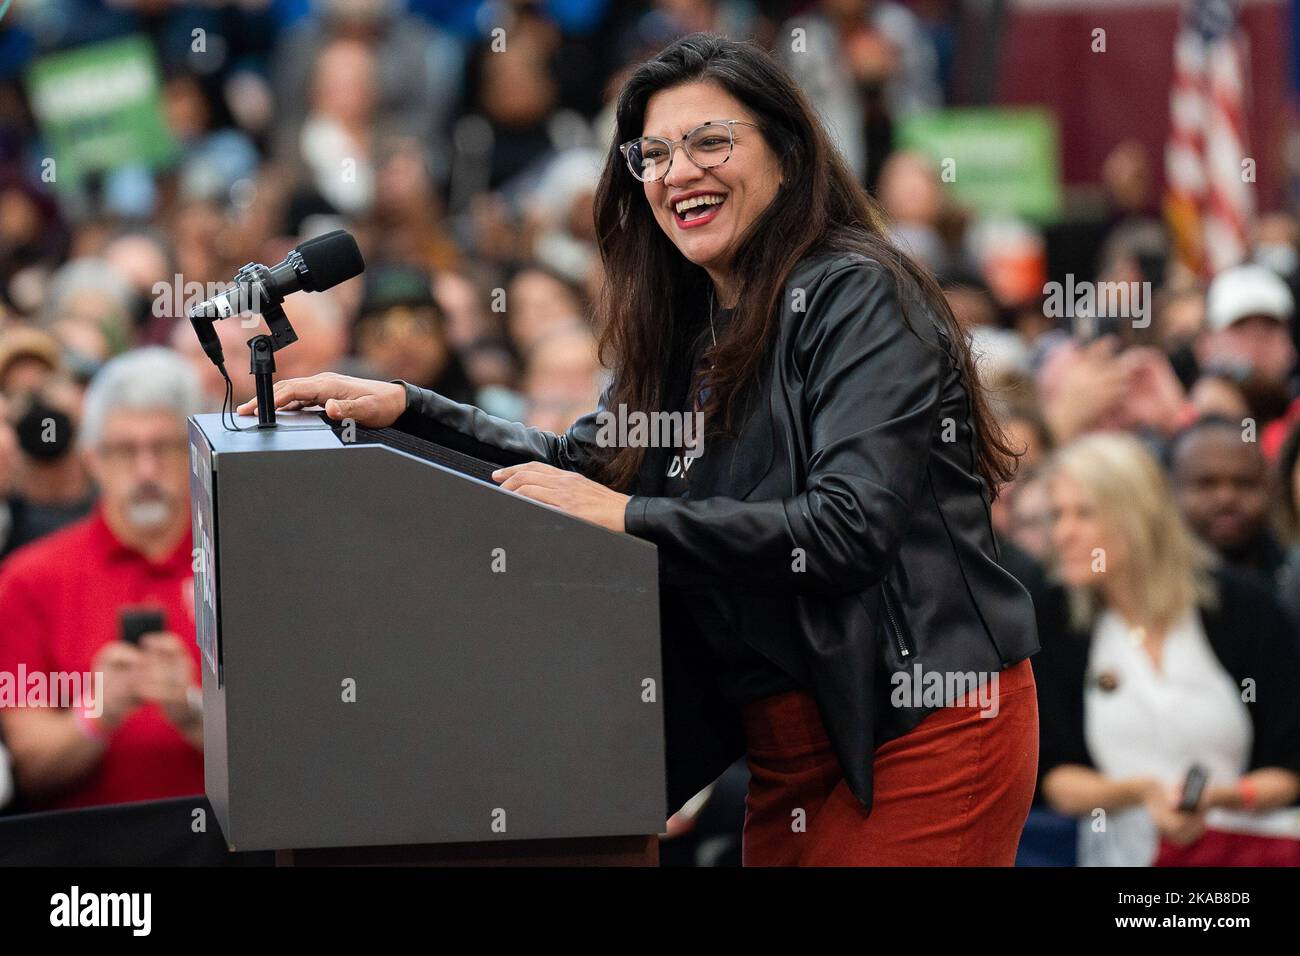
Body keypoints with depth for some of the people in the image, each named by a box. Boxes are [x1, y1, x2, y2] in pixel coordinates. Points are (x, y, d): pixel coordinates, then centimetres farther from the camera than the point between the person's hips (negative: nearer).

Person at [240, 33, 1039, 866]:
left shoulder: (855, 297, -13)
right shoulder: (691, 323, 12)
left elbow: (848, 525, -24)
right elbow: (581, 462, 21)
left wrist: (629, 516, -24)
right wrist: (405, 408, 10)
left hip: (923, 725, -8)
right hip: (789, 730, 8)